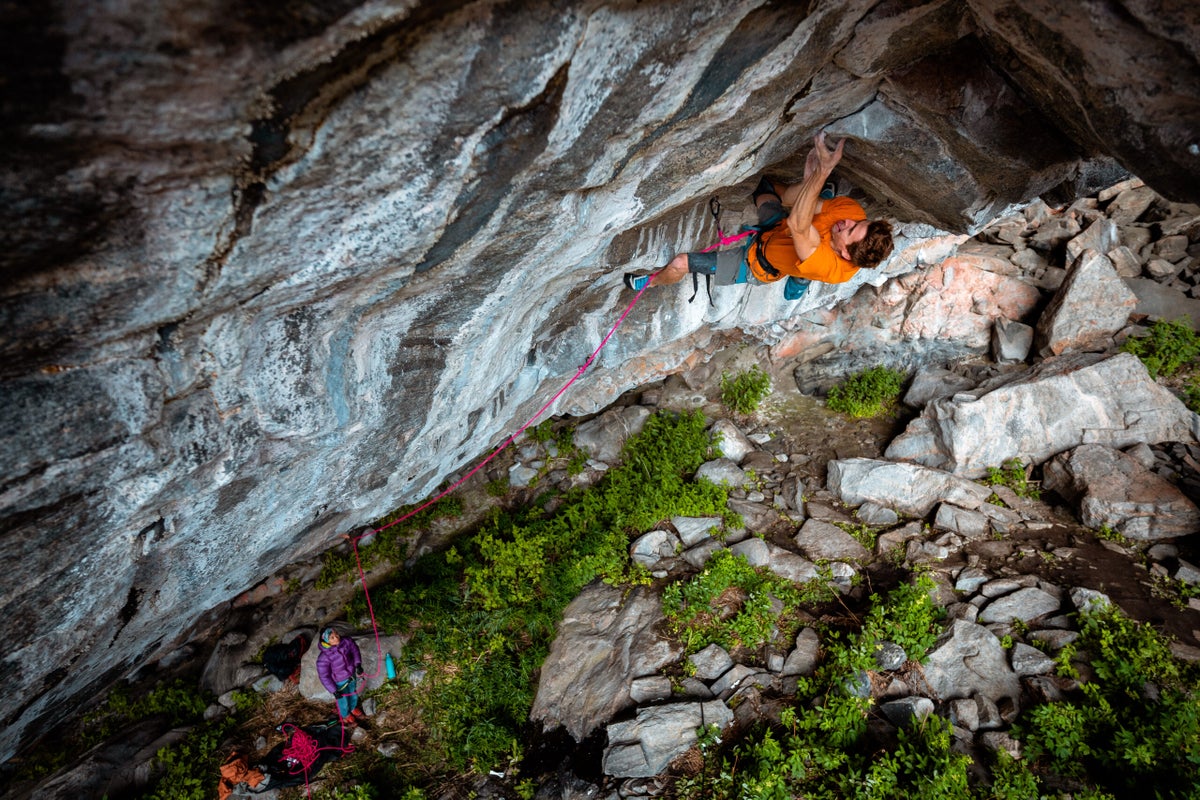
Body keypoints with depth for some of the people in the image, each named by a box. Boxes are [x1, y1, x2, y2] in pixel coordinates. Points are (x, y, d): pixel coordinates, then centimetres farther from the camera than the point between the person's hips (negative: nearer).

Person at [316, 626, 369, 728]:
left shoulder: (346, 641, -26)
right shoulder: (323, 657, -37)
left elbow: (354, 650, -3)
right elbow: (324, 676, -25)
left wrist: (358, 665, -12)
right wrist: (334, 691, -19)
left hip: (352, 676, 4)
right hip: (339, 683, -4)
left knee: (354, 695, 31)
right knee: (343, 700, 24)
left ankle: (353, 708, 64)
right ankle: (346, 716, 58)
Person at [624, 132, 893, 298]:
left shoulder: (828, 266, -43)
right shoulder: (853, 211, -24)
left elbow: (797, 224, -59)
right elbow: (791, 198, -20)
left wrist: (822, 172, -64)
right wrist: (809, 180, -40)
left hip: (758, 264, -6)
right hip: (776, 230, 6)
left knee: (679, 263, -3)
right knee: (765, 188, 25)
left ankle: (653, 281, 31)